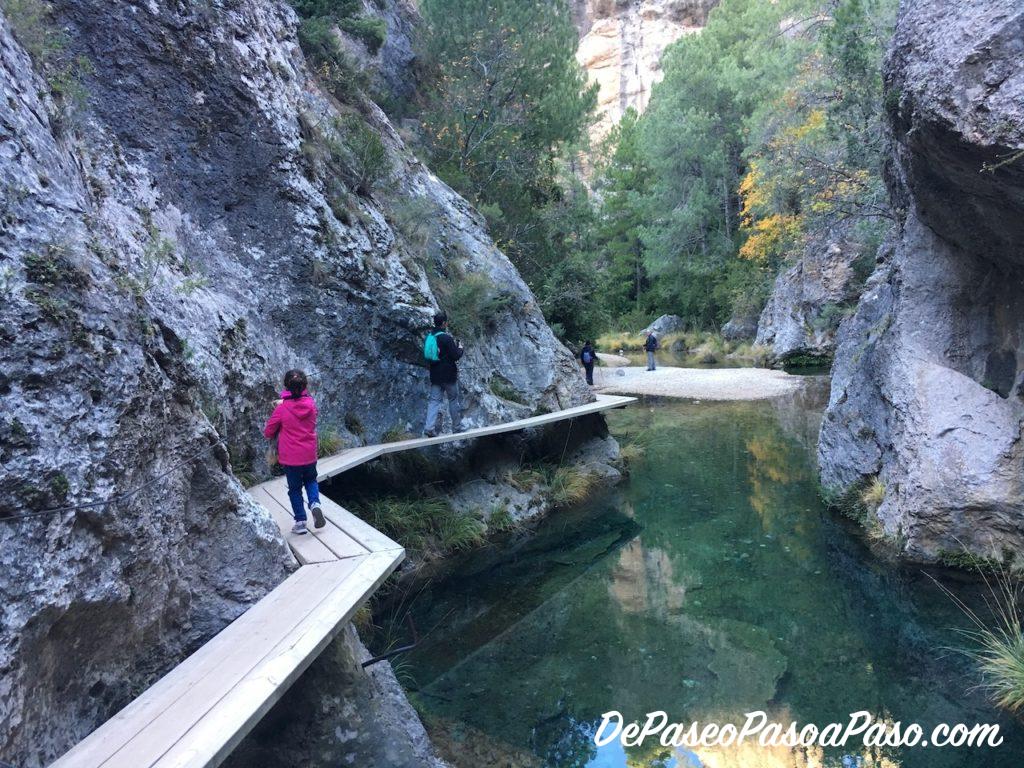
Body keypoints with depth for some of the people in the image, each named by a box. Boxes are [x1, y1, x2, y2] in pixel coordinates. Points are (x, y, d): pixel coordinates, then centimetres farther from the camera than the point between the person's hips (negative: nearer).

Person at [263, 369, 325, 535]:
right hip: (309, 455, 3)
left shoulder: (282, 409, -15)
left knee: (295, 488, 14)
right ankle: (315, 504, 0)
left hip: (290, 457, -2)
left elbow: (268, 432, -4)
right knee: (311, 480, 26)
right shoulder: (311, 404, -7)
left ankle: (300, 521, 15)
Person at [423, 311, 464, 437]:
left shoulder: (429, 337, 6)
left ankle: (429, 427, -11)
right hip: (448, 375, -5)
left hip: (435, 375, 6)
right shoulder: (447, 338, -16)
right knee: (453, 400, 9)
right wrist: (460, 348, 5)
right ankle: (457, 427, 18)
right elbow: (455, 356, -16)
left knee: (434, 400, 3)